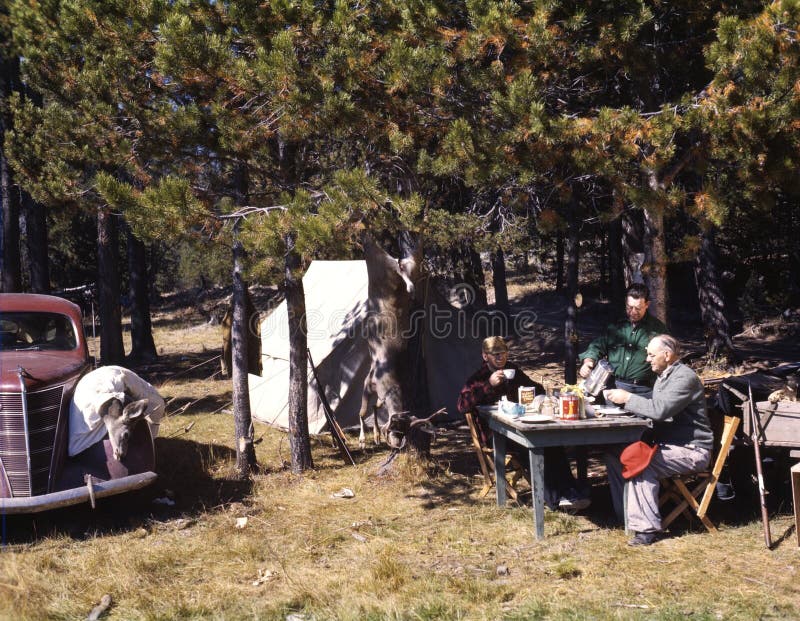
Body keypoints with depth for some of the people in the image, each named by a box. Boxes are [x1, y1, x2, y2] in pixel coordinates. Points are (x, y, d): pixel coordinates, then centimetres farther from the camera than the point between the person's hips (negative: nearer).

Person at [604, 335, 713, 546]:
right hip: (669, 444, 9)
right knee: (615, 456, -5)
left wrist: (628, 398, -18)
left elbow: (660, 409, -28)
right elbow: (651, 407, 17)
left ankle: (647, 528, -23)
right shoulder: (664, 376, 15)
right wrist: (620, 398, 3)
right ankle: (627, 514, 1)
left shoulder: (685, 377, -16)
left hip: (691, 450, -9)